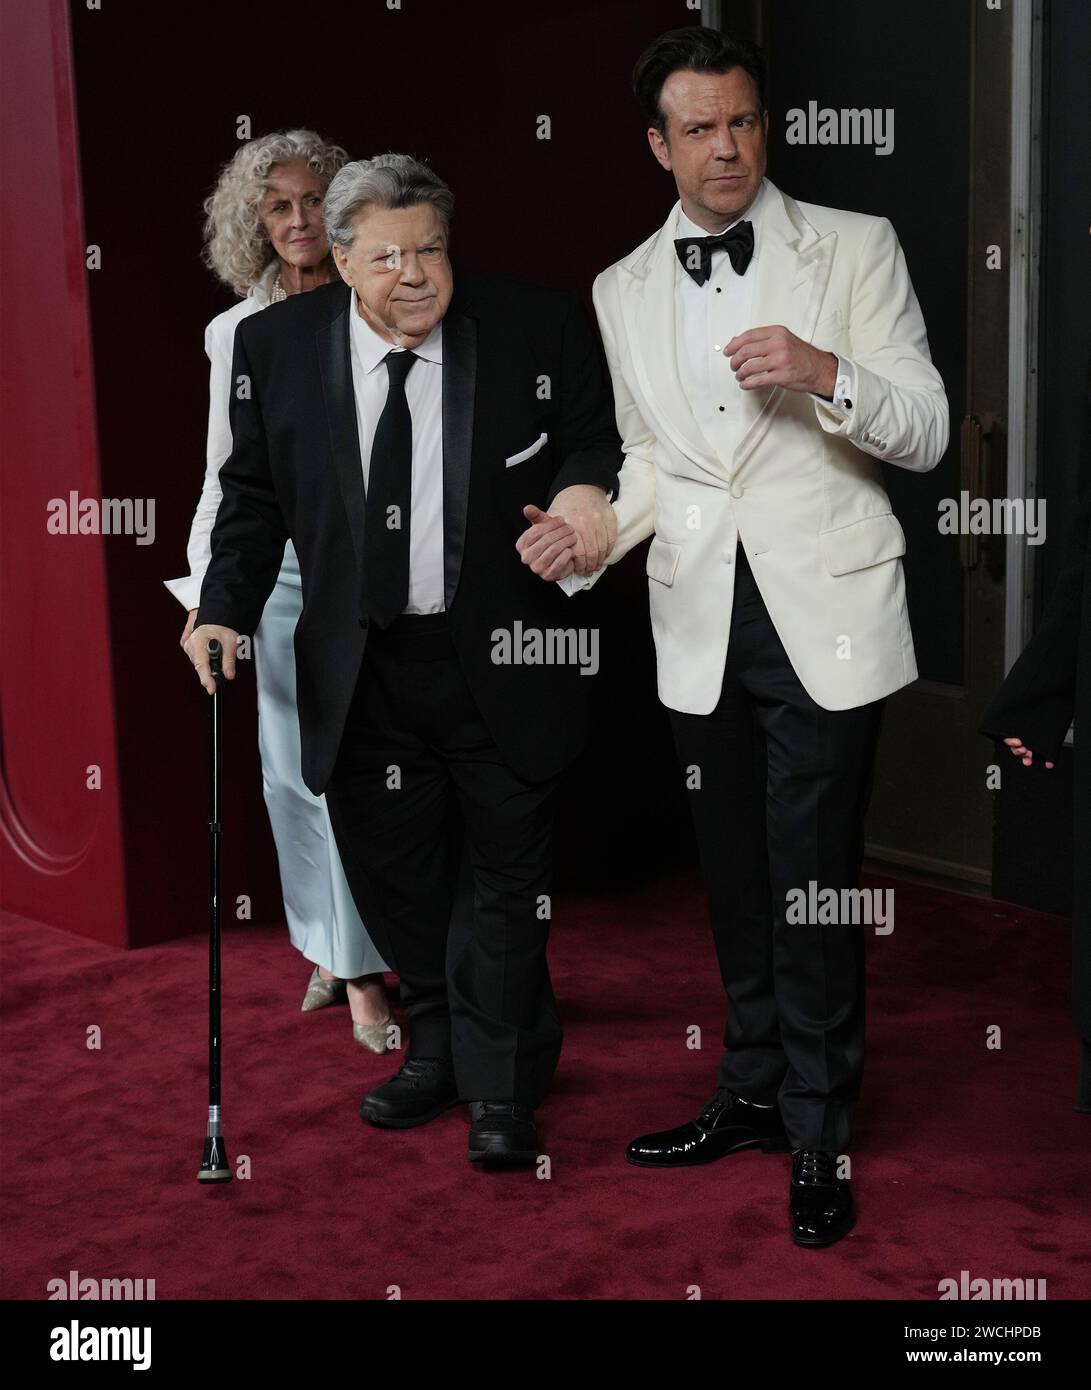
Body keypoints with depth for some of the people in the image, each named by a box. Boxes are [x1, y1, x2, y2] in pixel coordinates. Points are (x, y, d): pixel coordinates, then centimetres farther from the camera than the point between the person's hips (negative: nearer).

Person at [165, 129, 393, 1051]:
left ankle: (361, 969, 11)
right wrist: (203, 589, 6)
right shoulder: (237, 331, 8)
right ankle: (327, 947, 20)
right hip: (274, 567, 3)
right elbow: (225, 474, 12)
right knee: (290, 771, 5)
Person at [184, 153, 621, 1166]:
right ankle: (436, 1051, 38)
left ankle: (501, 1089, 26)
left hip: (500, 662, -2)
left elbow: (597, 448, 3)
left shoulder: (541, 329, -7)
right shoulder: (276, 344, 0)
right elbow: (255, 497, 8)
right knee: (390, 873, 15)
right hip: (360, 667, 3)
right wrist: (224, 609, -4)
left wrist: (585, 493, -20)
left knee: (509, 876, 8)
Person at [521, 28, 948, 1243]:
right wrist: (588, 530, -5)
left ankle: (819, 1138, 14)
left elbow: (925, 433, -3)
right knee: (734, 877, 15)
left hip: (824, 617, -4)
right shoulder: (623, 291, 11)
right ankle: (753, 1093, 32)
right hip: (701, 622, 4)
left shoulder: (854, 248, 0)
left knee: (812, 885, -3)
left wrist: (825, 374, -22)